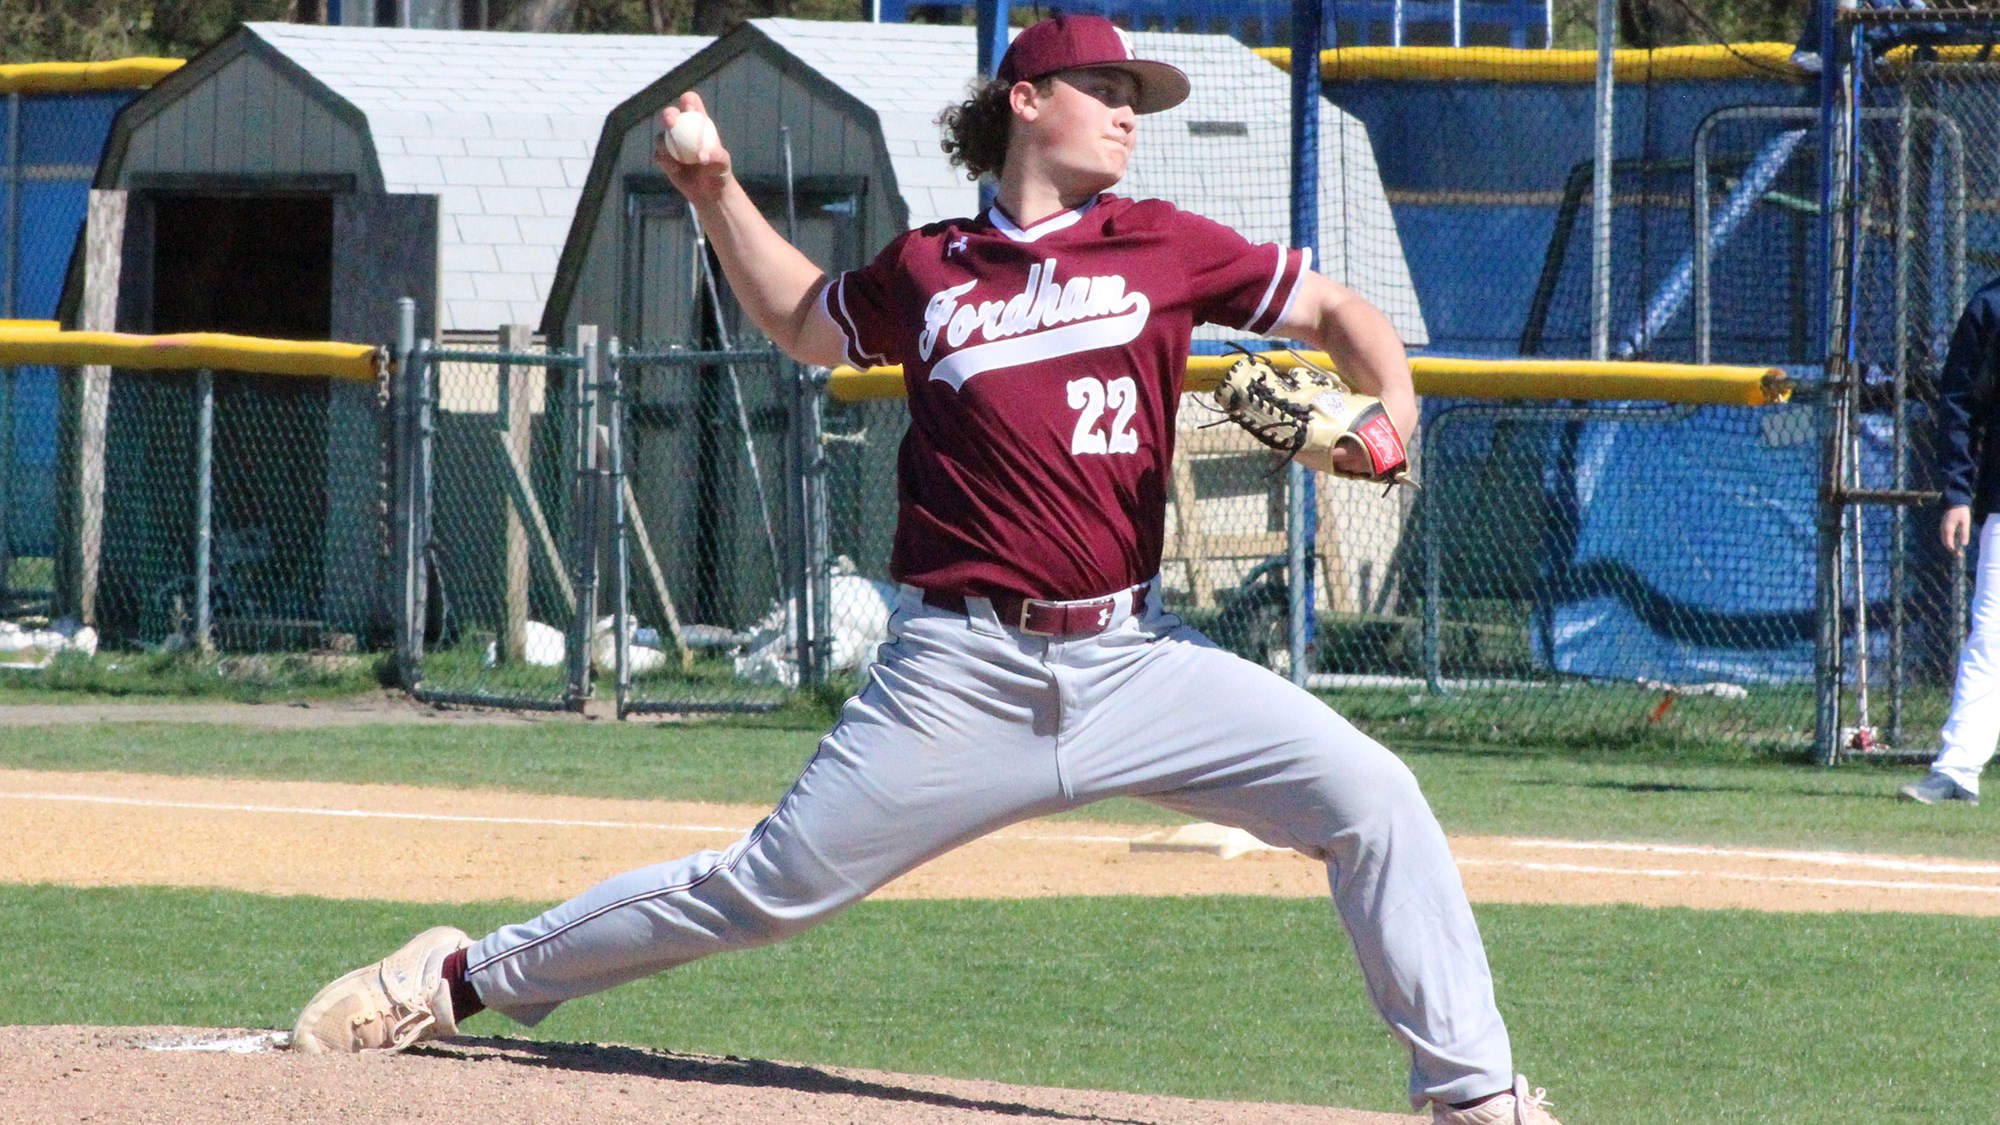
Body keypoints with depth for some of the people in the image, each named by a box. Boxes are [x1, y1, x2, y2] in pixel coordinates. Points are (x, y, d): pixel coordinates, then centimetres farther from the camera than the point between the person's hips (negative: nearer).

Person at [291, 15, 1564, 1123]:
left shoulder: (1163, 247, 6)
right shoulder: (925, 274, 7)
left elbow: (1337, 312, 11)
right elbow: (802, 320, 27)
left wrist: (1388, 419, -9)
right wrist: (715, 191, 17)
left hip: (1133, 659, 1)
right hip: (965, 673, -1)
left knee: (1371, 796, -14)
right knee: (775, 886, 0)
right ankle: (472, 976, 18)